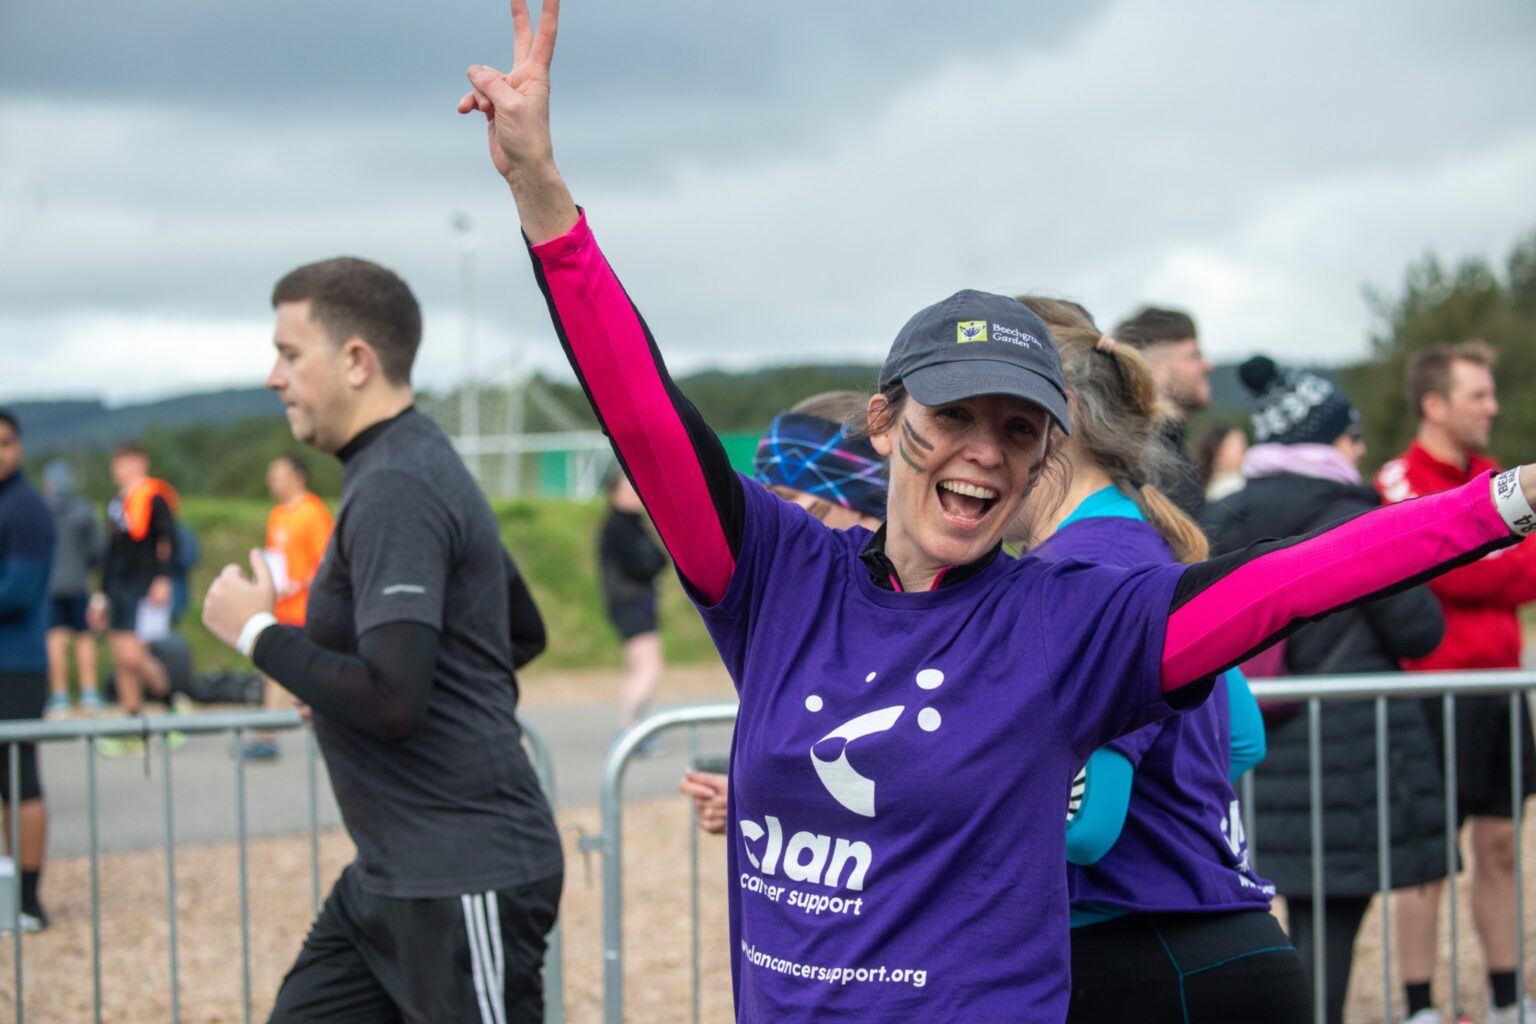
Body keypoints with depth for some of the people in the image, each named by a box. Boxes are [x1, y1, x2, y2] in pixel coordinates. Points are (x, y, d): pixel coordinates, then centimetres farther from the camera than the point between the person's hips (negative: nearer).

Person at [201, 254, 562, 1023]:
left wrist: (257, 633, -13)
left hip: (460, 881, -10)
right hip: (390, 874, 10)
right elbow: (525, 634, 24)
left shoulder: (393, 491, -17)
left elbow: (389, 703, -26)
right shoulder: (413, 466, 14)